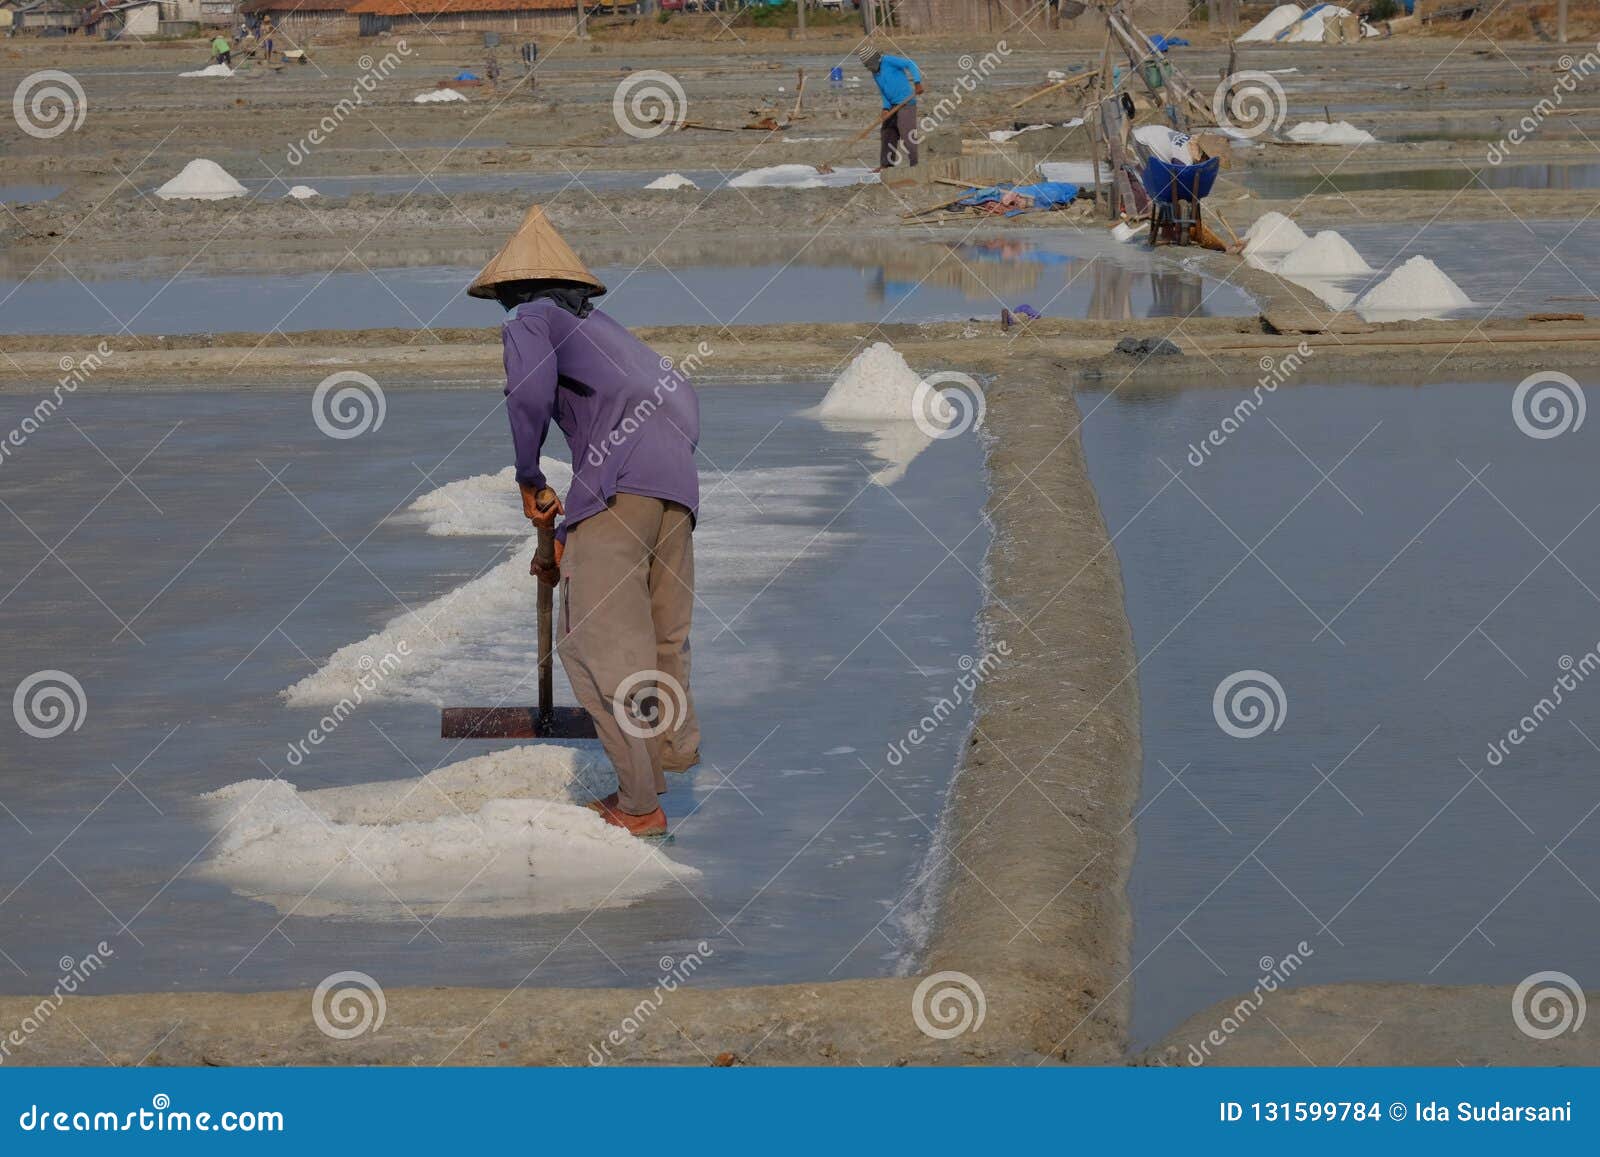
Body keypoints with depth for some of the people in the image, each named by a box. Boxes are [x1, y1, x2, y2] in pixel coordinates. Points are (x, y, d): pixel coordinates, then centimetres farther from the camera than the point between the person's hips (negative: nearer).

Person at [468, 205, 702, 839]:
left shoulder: (530, 320, 13)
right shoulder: (600, 326, 37)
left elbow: (532, 389, -10)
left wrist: (528, 479, 4)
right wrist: (564, 543, 42)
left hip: (618, 478, -7)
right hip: (679, 481, 8)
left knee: (593, 643, -4)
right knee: (664, 640, 18)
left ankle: (640, 803, -7)